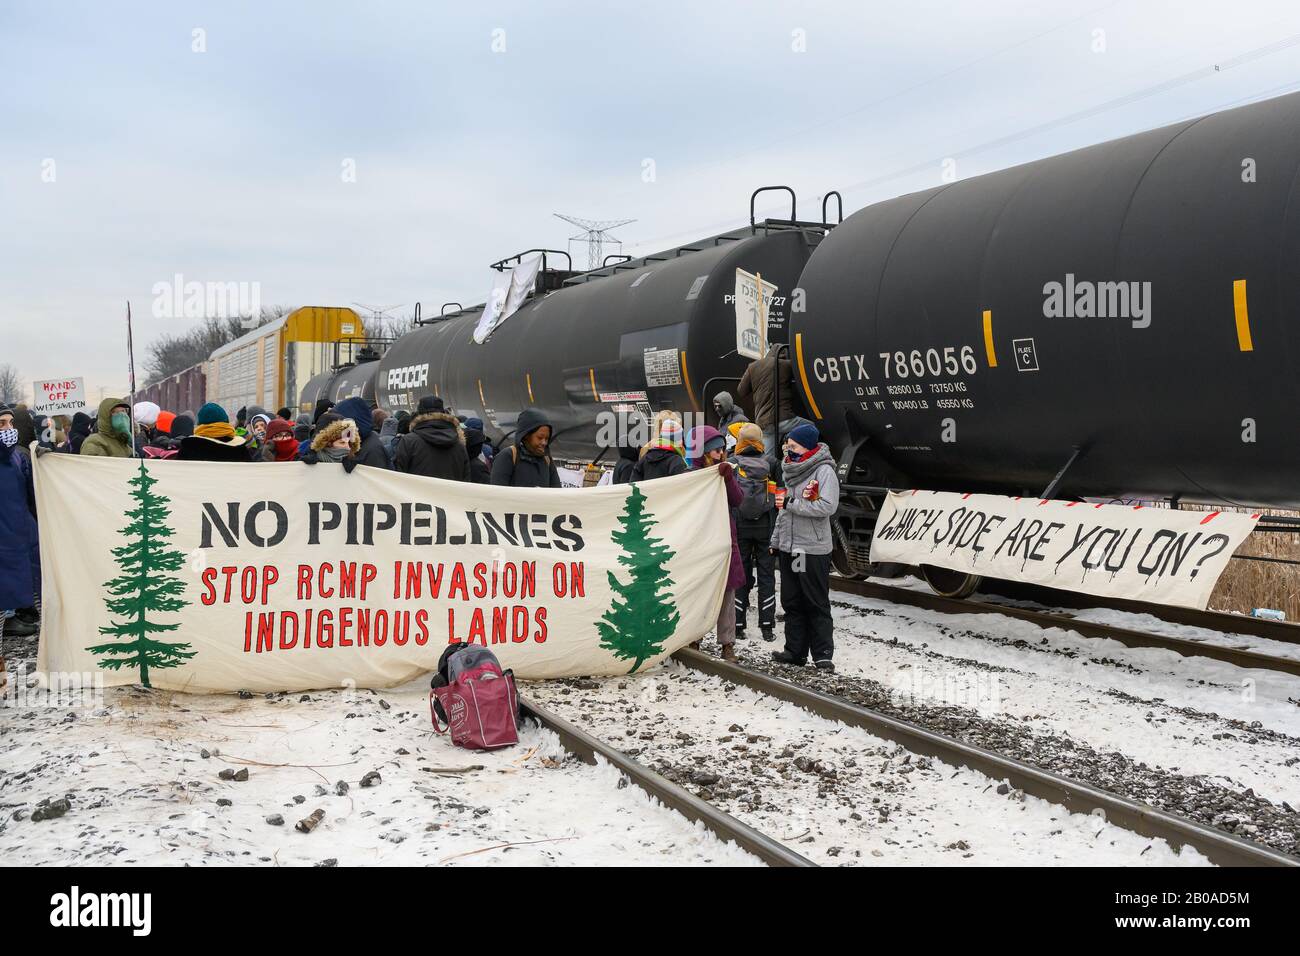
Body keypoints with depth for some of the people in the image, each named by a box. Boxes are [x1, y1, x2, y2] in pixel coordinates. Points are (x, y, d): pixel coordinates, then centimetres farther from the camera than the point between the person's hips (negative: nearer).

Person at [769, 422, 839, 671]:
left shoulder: (824, 471, -10)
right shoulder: (791, 470, 13)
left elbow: (827, 506, -22)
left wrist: (791, 503, -17)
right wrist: (776, 540, 16)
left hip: (812, 550, -8)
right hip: (788, 547, 8)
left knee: (817, 604, -1)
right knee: (792, 602, 11)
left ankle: (823, 654, 4)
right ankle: (796, 651, 18)